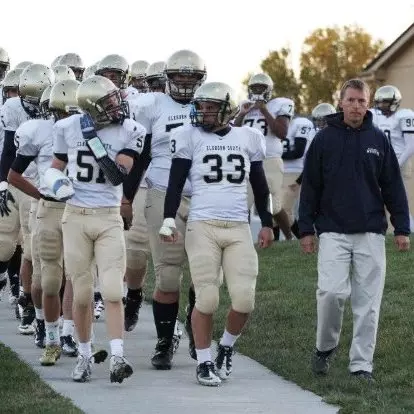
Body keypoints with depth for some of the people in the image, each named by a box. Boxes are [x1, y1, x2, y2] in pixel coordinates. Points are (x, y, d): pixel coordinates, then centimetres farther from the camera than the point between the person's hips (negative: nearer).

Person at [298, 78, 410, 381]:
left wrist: (402, 228, 5)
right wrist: (306, 229, 2)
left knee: (367, 301, 0)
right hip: (333, 232, -2)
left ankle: (362, 364, 6)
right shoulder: (324, 139, 3)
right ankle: (325, 347, 11)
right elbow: (310, 187, 5)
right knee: (332, 292, -13)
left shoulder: (378, 140, 7)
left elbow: (393, 187, 10)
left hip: (371, 233, 2)